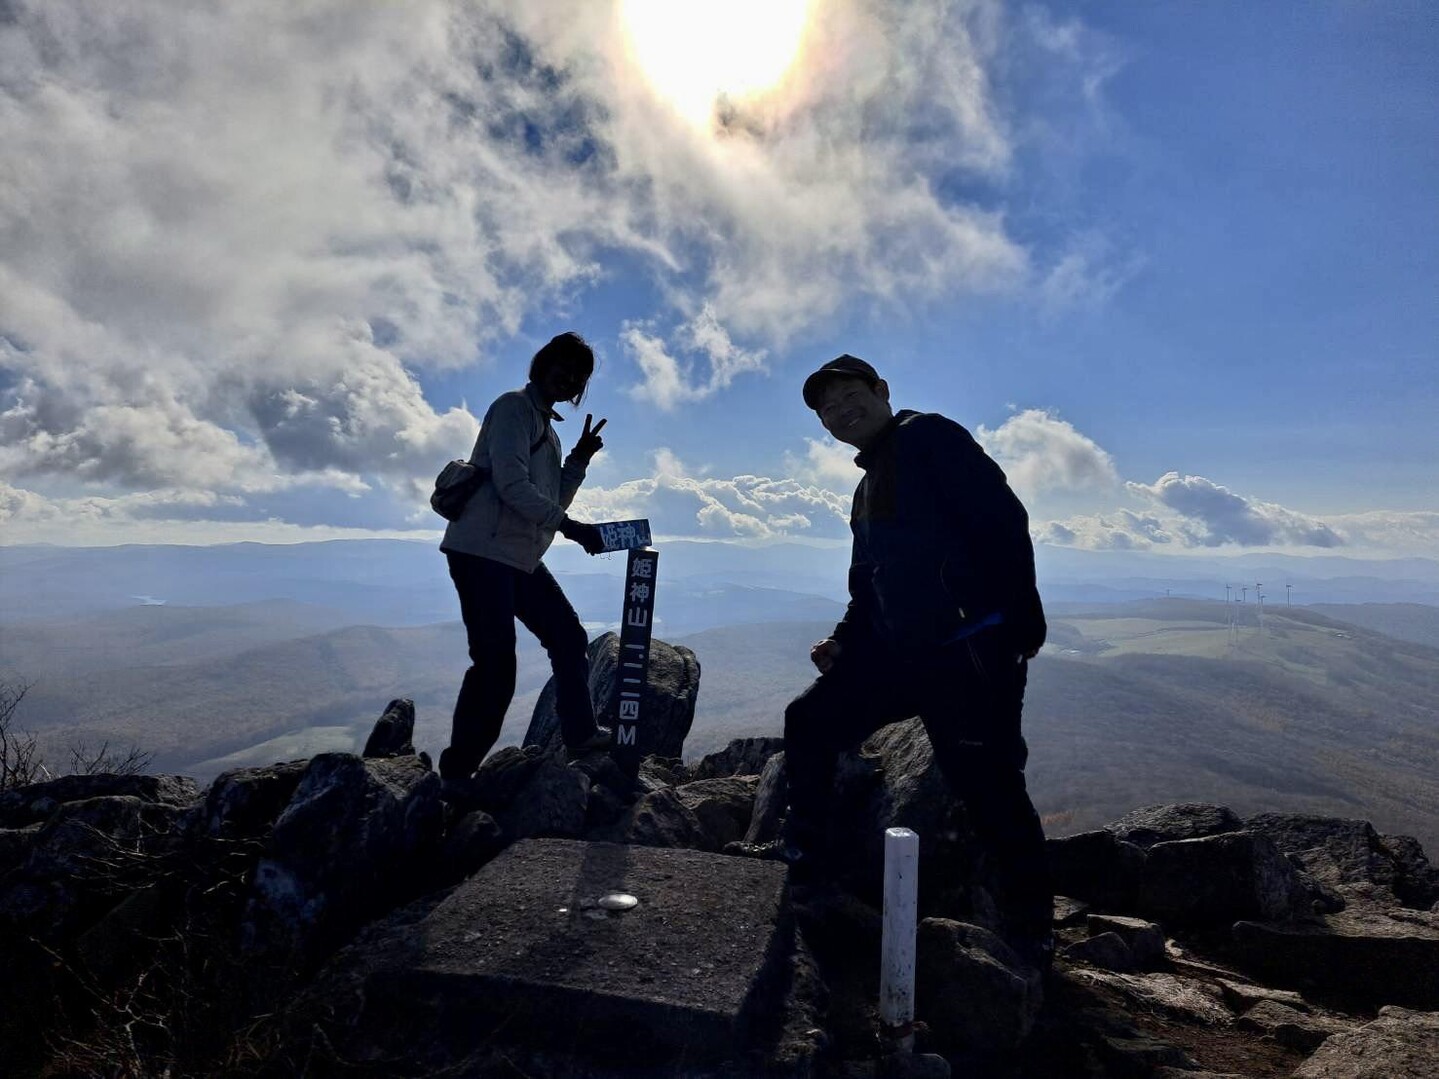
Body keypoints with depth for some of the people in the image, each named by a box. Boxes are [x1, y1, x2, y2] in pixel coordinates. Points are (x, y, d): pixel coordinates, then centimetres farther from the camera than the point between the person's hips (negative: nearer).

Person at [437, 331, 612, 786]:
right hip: (482, 552, -10)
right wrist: (570, 526, -20)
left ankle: (581, 732, 21)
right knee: (496, 663, -13)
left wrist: (579, 459, 6)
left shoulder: (547, 427, 22)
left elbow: (553, 501, 19)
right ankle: (457, 773, -4)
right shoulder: (514, 408, -5)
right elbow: (511, 485, -18)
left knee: (569, 637, 11)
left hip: (522, 558, 10)